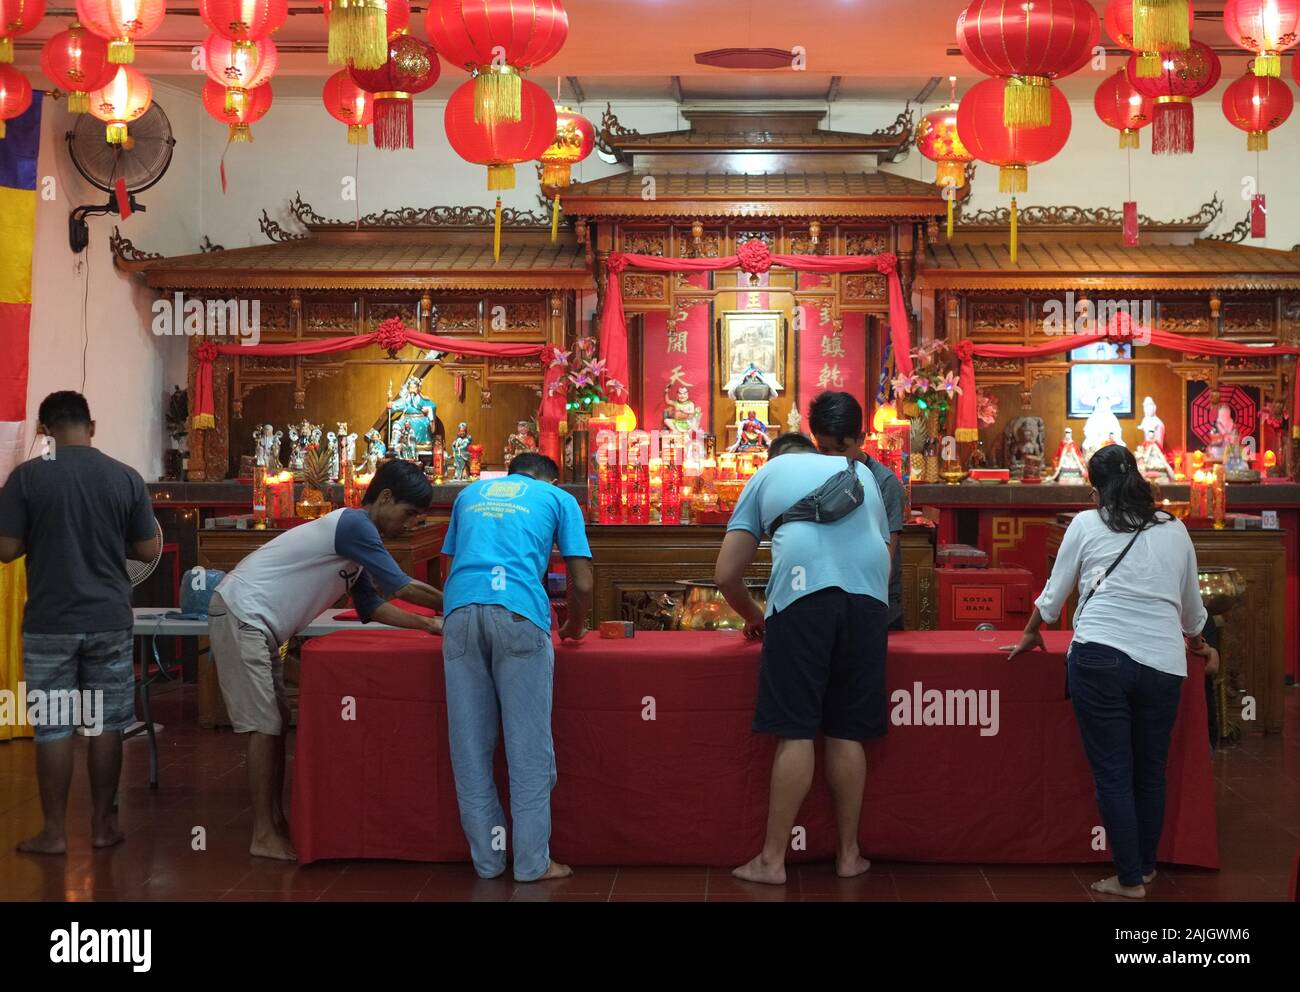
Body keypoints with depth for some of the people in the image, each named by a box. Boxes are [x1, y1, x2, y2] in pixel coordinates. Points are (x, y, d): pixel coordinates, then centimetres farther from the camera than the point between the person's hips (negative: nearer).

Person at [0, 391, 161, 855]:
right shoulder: (127, 478, -2)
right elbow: (149, 551, 2)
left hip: (49, 622, -2)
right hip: (109, 620, 2)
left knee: (53, 727, 6)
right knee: (106, 724, 10)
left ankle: (54, 832, 11)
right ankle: (102, 824, 17)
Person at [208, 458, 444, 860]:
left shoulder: (357, 540, 16)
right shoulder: (354, 525, -14)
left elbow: (372, 606, 17)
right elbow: (404, 588, -13)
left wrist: (427, 623, 8)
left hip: (257, 626, 10)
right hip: (241, 615, -10)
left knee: (276, 723, 12)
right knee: (264, 726, -8)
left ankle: (276, 823, 17)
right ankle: (264, 837, -4)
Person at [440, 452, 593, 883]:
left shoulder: (470, 493, 30)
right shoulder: (558, 498, 21)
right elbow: (582, 584, 16)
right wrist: (574, 628, 34)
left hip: (461, 610, 3)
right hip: (519, 613, -3)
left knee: (471, 745, 8)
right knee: (529, 745, 3)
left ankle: (487, 857, 12)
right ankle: (532, 861, 5)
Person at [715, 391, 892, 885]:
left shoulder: (769, 473, 25)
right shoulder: (864, 475, 32)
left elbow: (726, 574, 21)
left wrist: (754, 617, 37)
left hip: (802, 594, -2)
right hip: (868, 598, 3)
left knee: (796, 732, -2)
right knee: (846, 733, 10)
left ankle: (772, 860, 2)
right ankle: (849, 854, 17)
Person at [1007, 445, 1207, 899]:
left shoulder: (1086, 524, 6)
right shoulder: (1174, 529, 14)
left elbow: (1053, 595, 13)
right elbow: (1193, 606, 24)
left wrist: (1030, 633, 32)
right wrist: (1193, 639, 45)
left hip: (1099, 657, -3)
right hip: (1163, 664, 3)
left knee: (1112, 774, 5)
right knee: (1151, 771, 17)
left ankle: (1129, 879, 8)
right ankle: (1146, 866, 31)